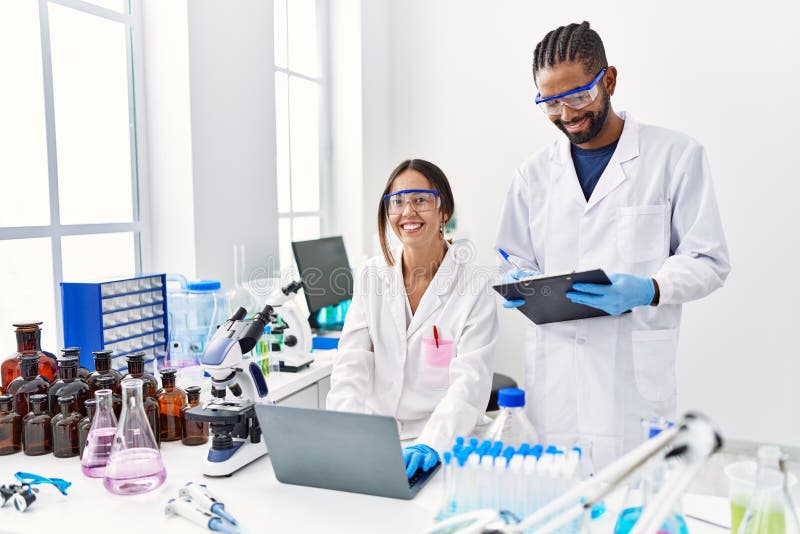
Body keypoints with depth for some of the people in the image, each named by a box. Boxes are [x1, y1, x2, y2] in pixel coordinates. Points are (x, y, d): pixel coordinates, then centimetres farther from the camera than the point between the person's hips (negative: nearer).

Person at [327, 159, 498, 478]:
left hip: (443, 444, -2)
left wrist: (430, 445, -30)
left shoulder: (474, 288, -5)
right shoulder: (371, 277, 5)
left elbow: (470, 382, -14)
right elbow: (352, 365, -3)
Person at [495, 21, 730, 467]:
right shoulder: (534, 174, 12)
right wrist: (518, 283, -7)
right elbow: (517, 262, 17)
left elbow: (708, 260, 0)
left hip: (634, 376, -2)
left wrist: (648, 290, -18)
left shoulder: (677, 156, 2)